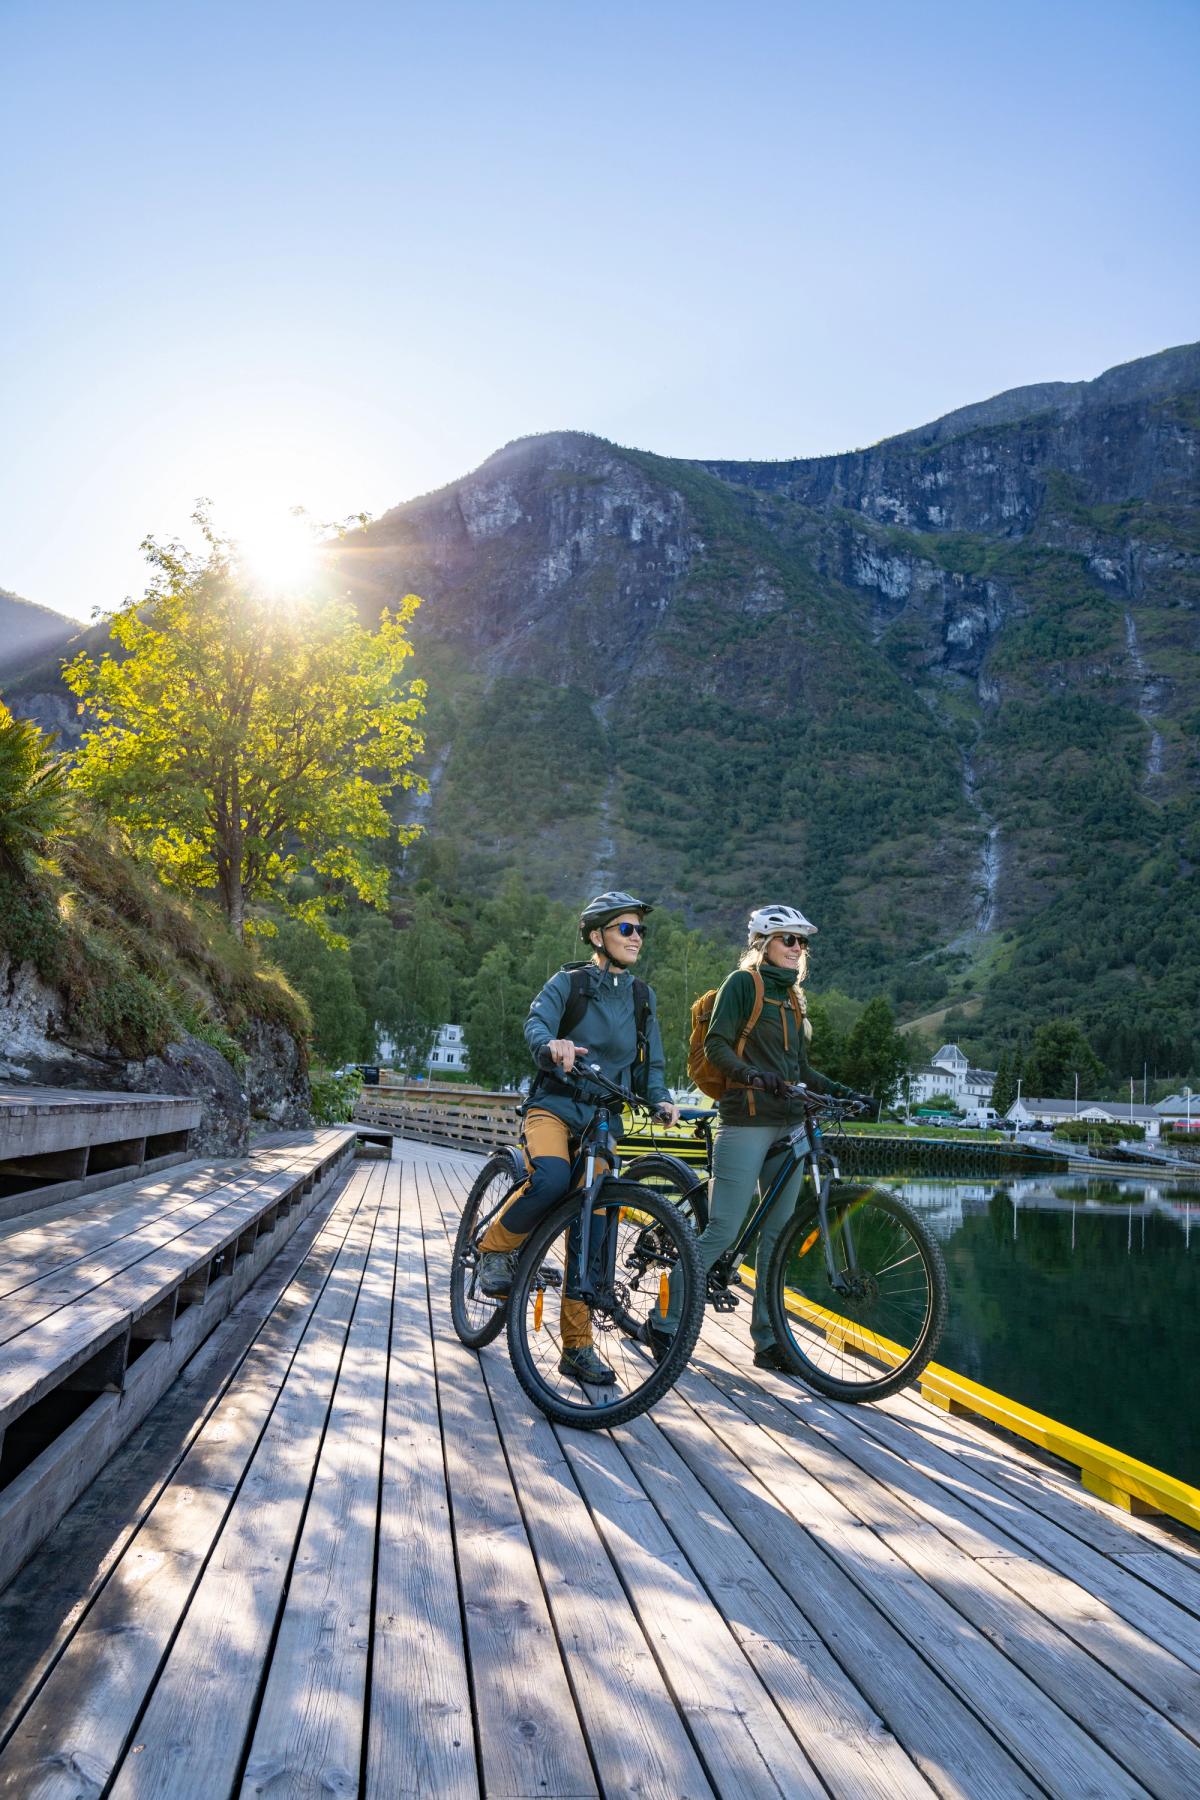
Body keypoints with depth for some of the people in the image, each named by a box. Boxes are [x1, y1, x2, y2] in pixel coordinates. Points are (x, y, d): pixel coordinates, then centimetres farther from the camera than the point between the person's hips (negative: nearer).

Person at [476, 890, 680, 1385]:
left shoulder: (642, 997, 12)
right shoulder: (570, 981, 0)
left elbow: (650, 1065, 15)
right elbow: (535, 1023, -16)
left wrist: (661, 1100, -6)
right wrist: (552, 1044, -40)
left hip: (603, 1119, 4)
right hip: (554, 1106, -4)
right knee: (552, 1180, -36)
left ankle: (577, 1347, 13)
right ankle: (496, 1245, -7)